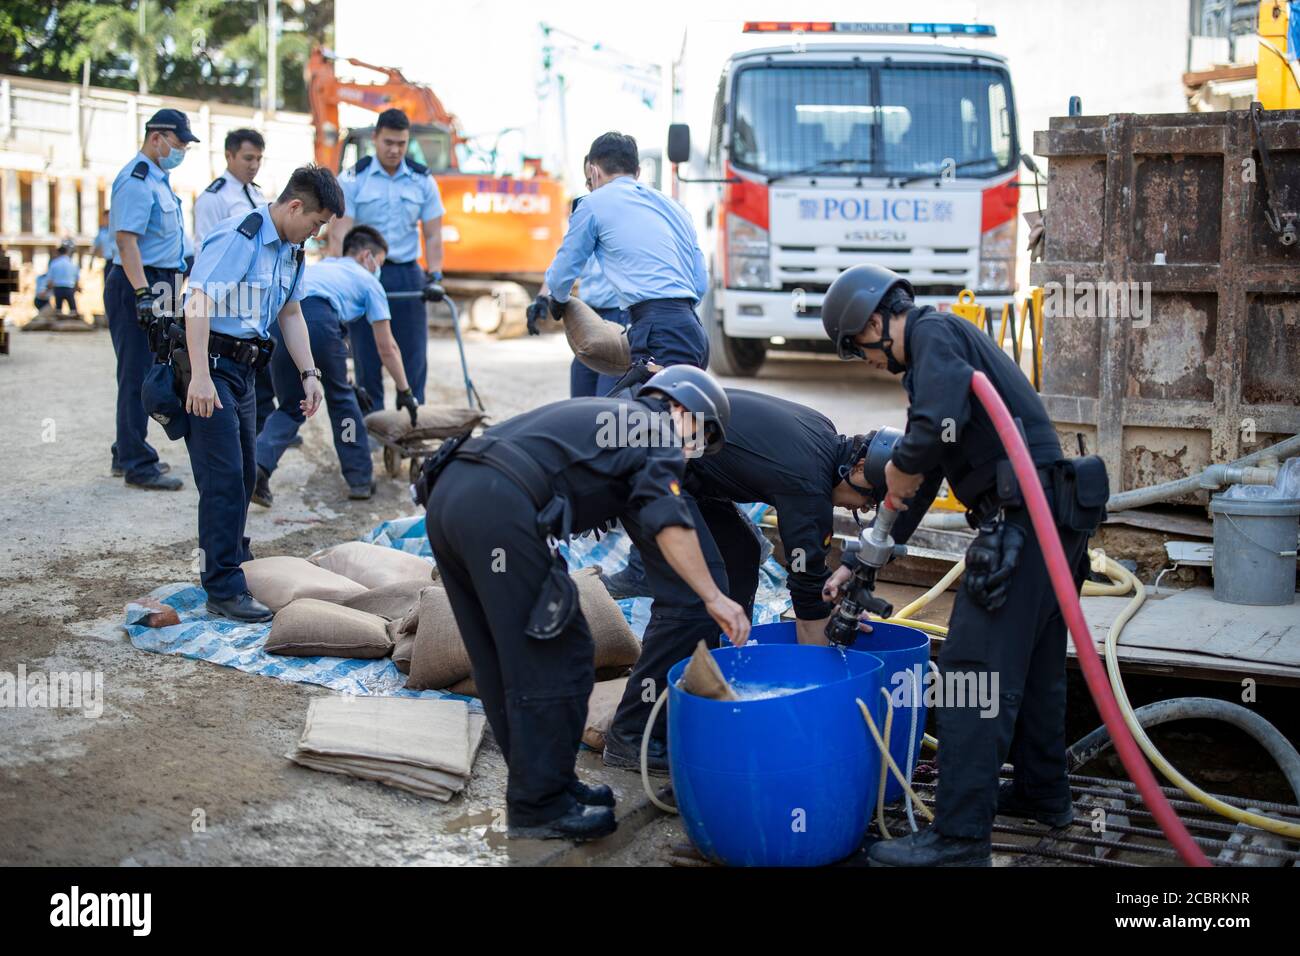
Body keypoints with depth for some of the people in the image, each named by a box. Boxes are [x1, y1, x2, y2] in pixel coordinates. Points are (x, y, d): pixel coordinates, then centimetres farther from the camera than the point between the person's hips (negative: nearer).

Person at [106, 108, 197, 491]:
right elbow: (126, 240, -22)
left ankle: (128, 454, 26)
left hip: (157, 285, 10)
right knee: (138, 375, -7)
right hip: (137, 286, -10)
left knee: (143, 373, 16)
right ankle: (138, 465, -3)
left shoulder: (158, 178, 17)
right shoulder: (137, 180, -14)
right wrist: (143, 294, -28)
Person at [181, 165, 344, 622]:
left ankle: (233, 563, 30)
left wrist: (308, 373, 13)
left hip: (243, 366, 10)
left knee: (244, 474, 16)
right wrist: (200, 376, -31)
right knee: (223, 477, -11)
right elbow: (198, 303, -26)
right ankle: (225, 589, -7)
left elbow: (291, 314, 21)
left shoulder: (291, 249, 11)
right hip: (211, 364, -10)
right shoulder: (238, 237, -19)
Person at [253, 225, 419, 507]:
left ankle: (258, 464, -5)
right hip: (316, 320, -4)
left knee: (291, 408, 18)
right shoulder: (368, 281, 24)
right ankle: (360, 479, 23)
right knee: (341, 399, 18)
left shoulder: (317, 267, 40)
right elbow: (387, 349, 24)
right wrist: (404, 392, 35)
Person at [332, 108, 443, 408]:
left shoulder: (422, 180, 5)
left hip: (407, 274, 2)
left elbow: (432, 235, 5)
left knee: (414, 358, 0)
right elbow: (339, 235, -9)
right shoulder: (353, 179, -3)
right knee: (367, 358, 2)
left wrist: (434, 274, -9)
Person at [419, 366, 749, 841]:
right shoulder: (659, 431, 7)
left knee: (503, 661, 17)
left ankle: (548, 782, 28)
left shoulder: (599, 414, 34)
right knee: (555, 659, 1)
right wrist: (713, 597, -9)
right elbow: (669, 521, -8)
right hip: (499, 509, -9)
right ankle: (538, 805, 9)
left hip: (446, 493, 9)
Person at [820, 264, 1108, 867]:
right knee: (1034, 663, 23)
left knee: (972, 672, -9)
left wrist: (900, 464, -6)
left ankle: (960, 836, -7)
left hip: (1021, 518, -11)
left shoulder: (934, 333, -5)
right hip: (1055, 518, 11)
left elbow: (941, 422, -27)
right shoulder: (949, 345, 25)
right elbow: (917, 485, 26)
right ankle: (1042, 791, 39)